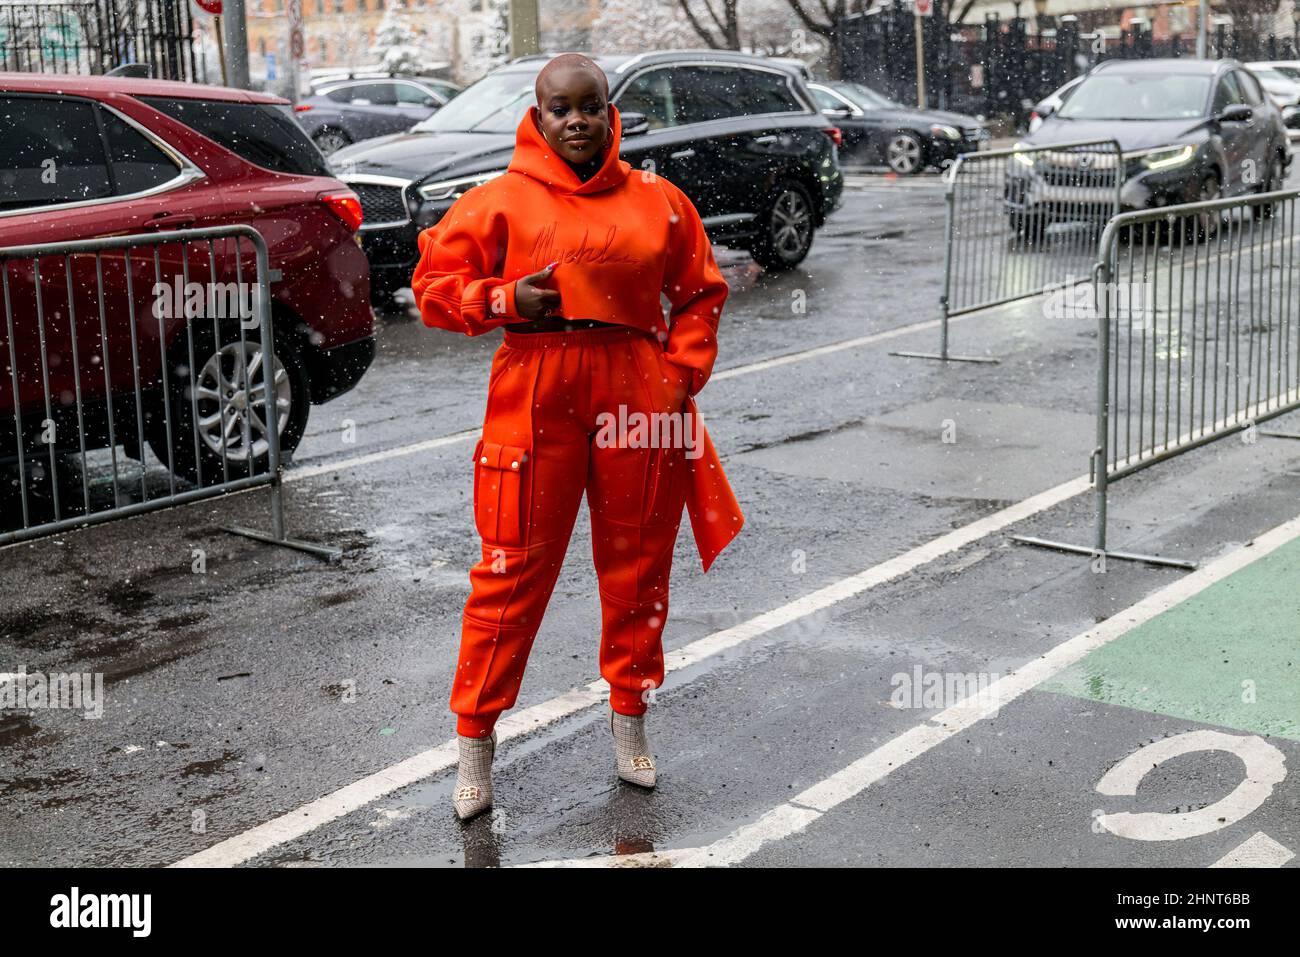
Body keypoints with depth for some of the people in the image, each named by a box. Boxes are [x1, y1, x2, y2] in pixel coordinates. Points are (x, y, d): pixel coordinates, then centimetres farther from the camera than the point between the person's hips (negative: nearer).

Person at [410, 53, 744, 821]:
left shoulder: (659, 201, 8)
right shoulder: (501, 201, 2)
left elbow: (700, 295, 12)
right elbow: (434, 285, 6)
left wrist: (680, 378, 0)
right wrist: (505, 299, -11)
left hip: (638, 399, 2)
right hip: (536, 396, -2)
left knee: (638, 564, 11)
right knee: (514, 568, 0)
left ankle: (630, 717, 29)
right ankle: (476, 739, 12)